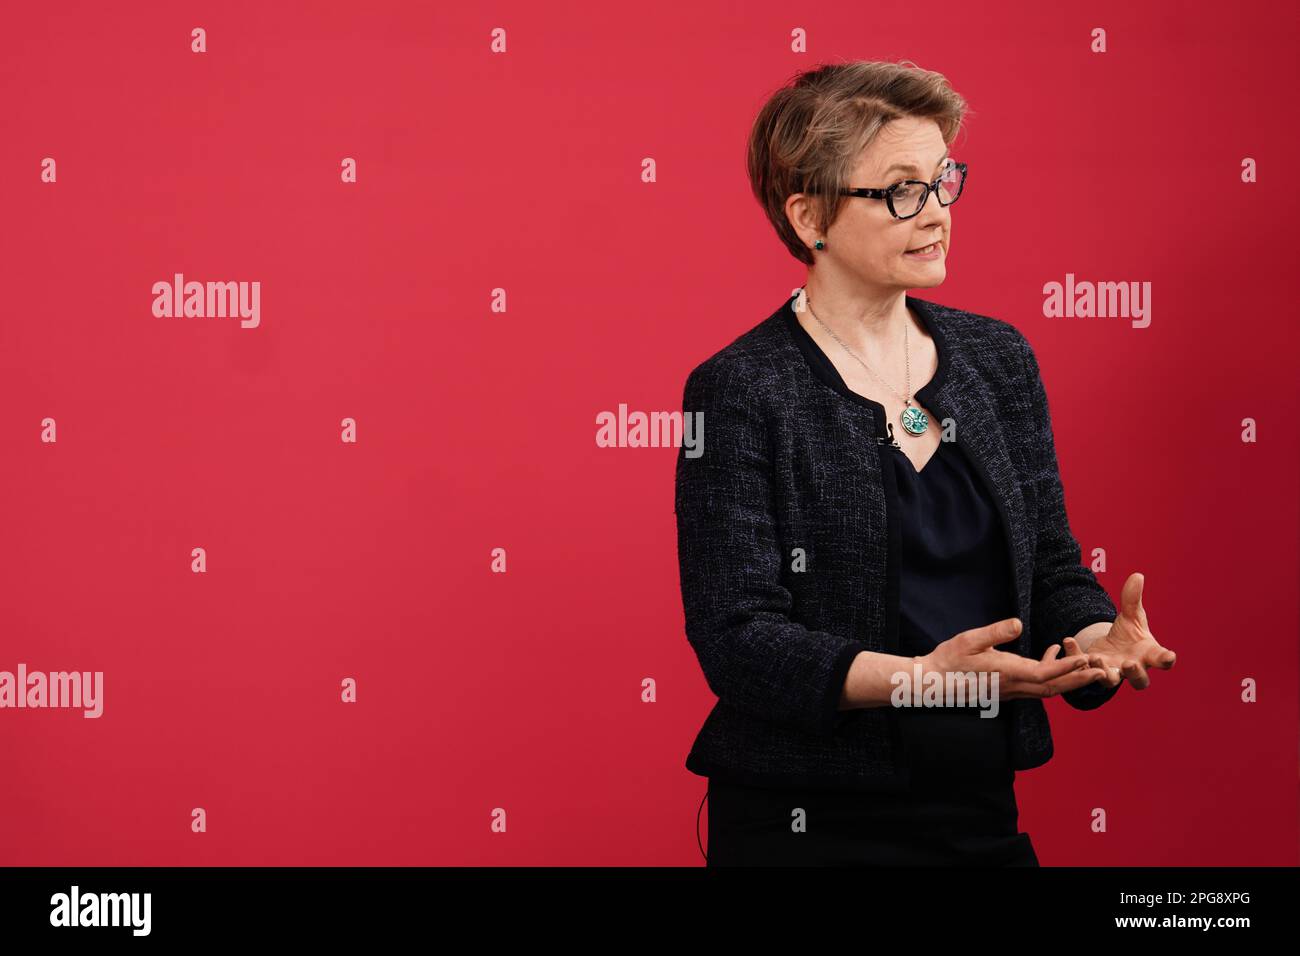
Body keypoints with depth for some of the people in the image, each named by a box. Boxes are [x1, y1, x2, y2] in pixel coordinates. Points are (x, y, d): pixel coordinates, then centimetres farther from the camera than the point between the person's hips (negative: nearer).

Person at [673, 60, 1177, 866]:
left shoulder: (998, 358, 7)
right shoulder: (740, 391, -11)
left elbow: (1051, 565, 8)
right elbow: (737, 639, -17)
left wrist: (1101, 638, -14)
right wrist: (923, 676, -29)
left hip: (982, 807, 5)